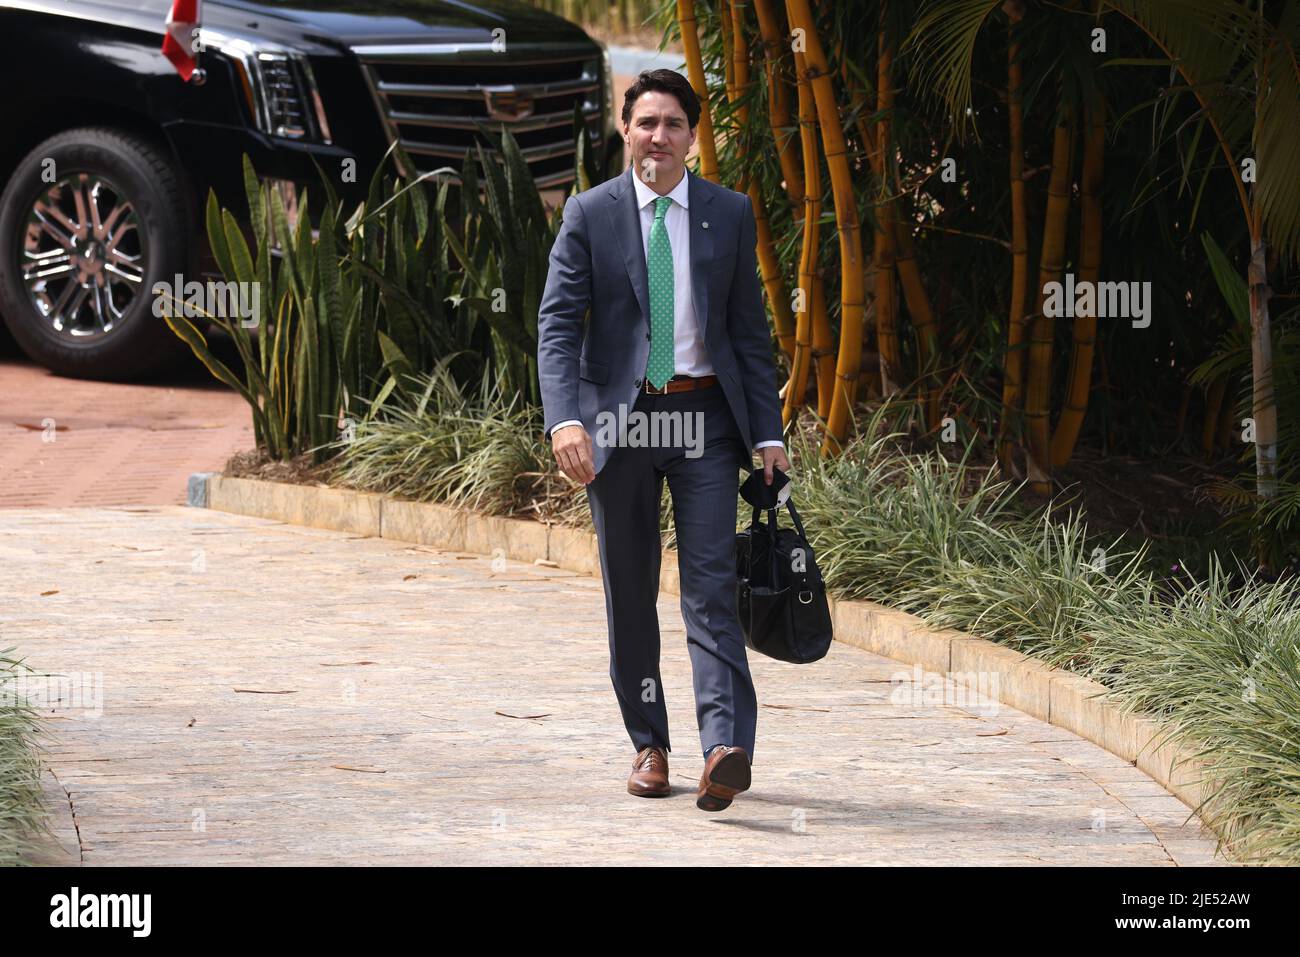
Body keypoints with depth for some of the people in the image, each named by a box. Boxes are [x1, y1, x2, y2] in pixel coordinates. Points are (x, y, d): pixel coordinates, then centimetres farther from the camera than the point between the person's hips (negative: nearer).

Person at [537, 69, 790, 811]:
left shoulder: (730, 214, 6)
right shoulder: (590, 214, 1)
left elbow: (751, 330, 9)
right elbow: (558, 324, -5)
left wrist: (767, 433, 2)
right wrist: (565, 419, -21)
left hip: (703, 418, 0)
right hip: (620, 417, 0)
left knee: (711, 584, -11)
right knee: (631, 592, 7)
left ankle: (727, 748, -21)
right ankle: (649, 744, 17)